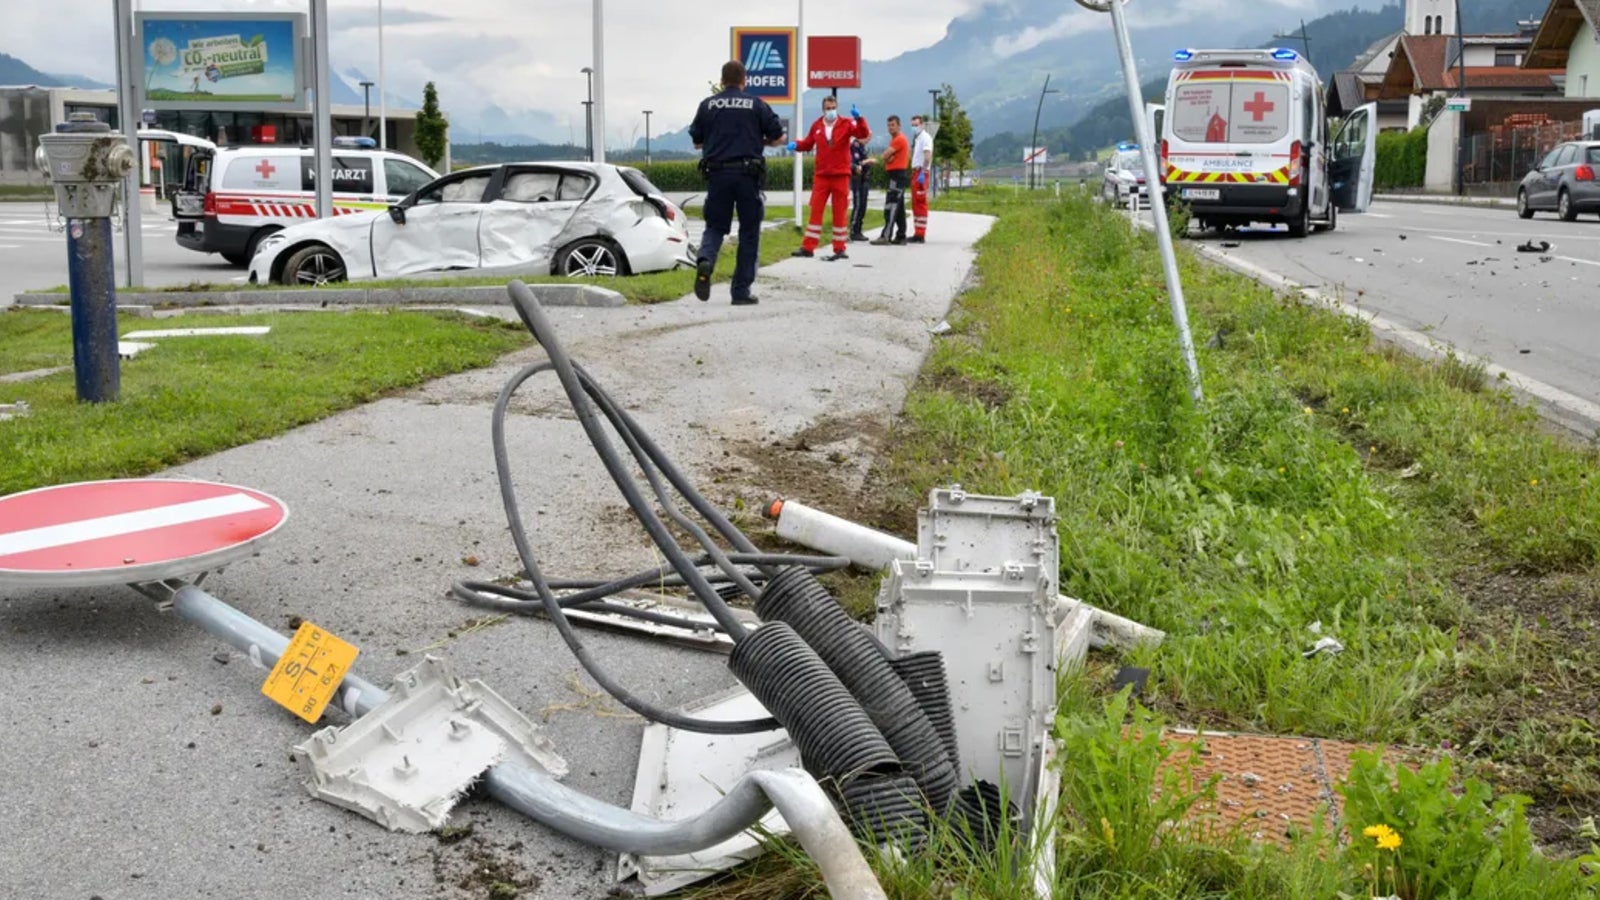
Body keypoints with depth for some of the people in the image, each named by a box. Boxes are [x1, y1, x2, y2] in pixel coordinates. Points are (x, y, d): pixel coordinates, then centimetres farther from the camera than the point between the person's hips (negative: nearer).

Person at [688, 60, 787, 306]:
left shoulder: (707, 105, 5)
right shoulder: (757, 105, 2)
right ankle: (741, 291, 7)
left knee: (715, 227, 13)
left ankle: (705, 261, -19)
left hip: (717, 173, 1)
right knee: (749, 233, 8)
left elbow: (697, 142, 11)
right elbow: (778, 139, 5)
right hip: (748, 174, -1)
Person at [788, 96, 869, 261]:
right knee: (815, 210, 2)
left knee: (840, 212, 5)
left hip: (841, 175, -2)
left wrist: (859, 119, -31)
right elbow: (808, 144, 14)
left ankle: (840, 248, 11)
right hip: (821, 175, 2)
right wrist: (796, 145, -5)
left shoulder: (846, 124, -2)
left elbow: (864, 134, -15)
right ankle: (808, 247, 6)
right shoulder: (816, 126, 5)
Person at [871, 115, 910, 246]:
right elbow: (887, 156, 14)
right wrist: (889, 158, -7)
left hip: (898, 175, -11)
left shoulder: (899, 139, -11)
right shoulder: (894, 140, 20)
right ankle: (901, 236, 13)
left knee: (891, 205, -15)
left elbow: (885, 155, -17)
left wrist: (888, 157, 4)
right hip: (895, 175, 11)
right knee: (899, 207, 10)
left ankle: (886, 235, -20)